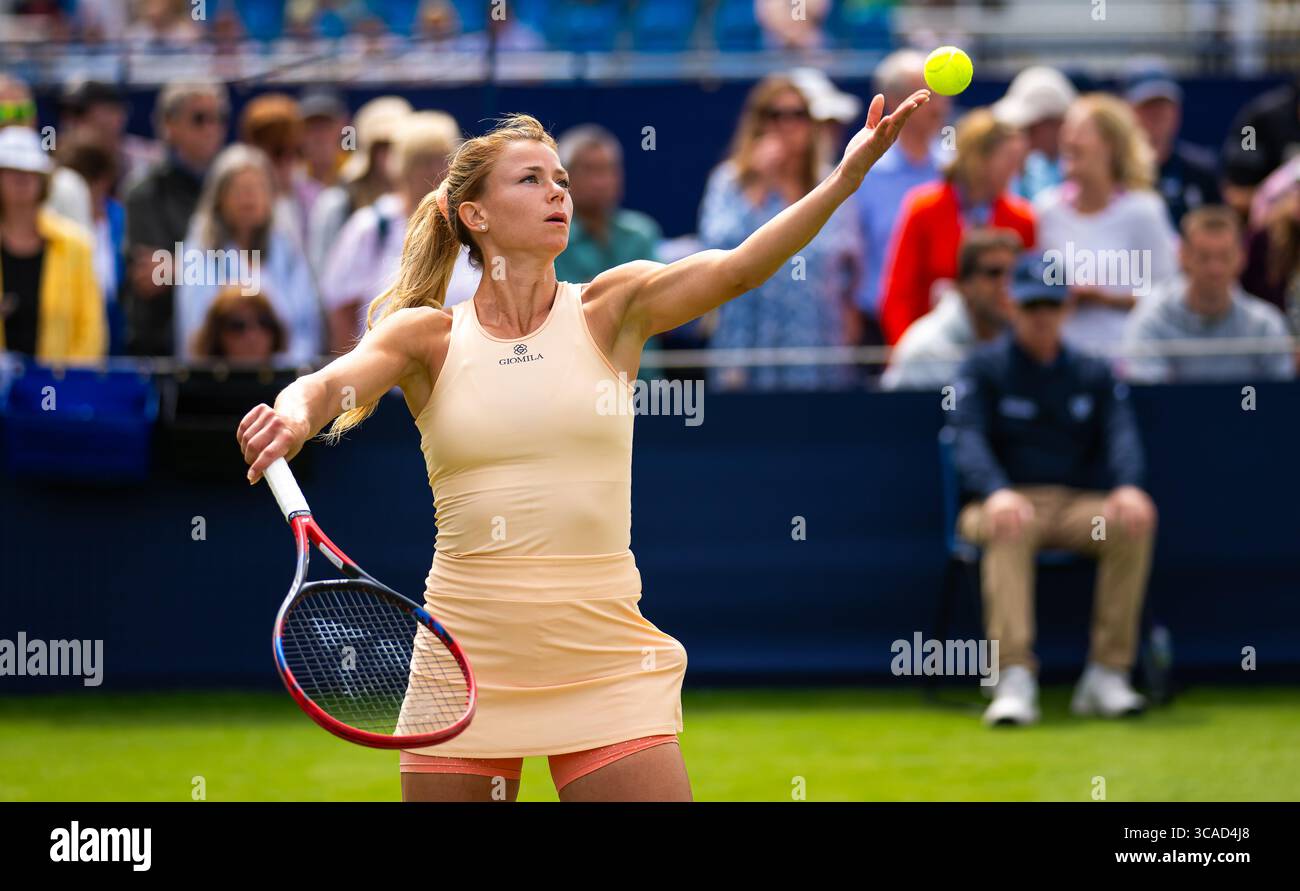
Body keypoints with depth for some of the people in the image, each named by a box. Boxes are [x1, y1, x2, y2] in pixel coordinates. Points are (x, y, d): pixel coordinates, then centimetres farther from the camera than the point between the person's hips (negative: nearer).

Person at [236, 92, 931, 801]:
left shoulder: (610, 310, 3)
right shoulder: (427, 337, 3)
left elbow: (733, 270, -12)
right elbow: (329, 383, -14)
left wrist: (845, 178, -27)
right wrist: (291, 418, -39)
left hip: (605, 659, 0)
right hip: (467, 659, 0)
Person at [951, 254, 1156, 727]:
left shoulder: (1092, 374, 16)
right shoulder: (984, 369, 7)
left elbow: (1121, 434, 0)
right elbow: (969, 441, -9)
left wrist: (1127, 487, -25)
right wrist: (997, 492, -32)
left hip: (1080, 507, 3)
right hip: (1011, 500, -3)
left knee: (1134, 523, -30)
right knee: (1009, 526, -39)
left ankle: (1107, 676, -28)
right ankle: (1015, 681, -48)